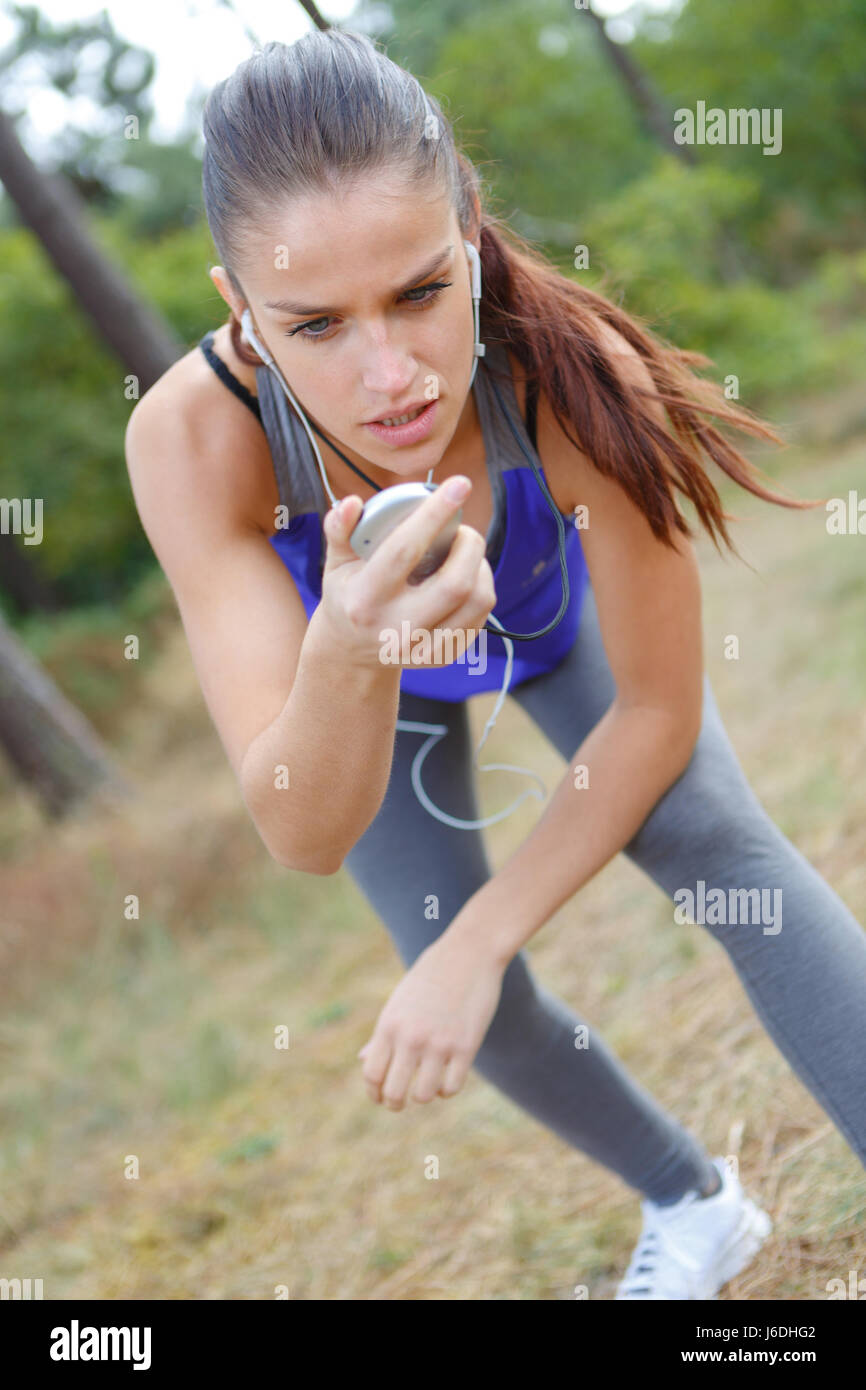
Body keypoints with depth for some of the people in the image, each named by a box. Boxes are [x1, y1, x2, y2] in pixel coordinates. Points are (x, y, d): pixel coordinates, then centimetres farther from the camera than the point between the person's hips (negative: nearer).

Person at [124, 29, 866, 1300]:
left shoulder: (574, 374, -42)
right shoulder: (193, 437, -41)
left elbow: (662, 710, -27)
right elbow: (304, 840, -43)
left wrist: (480, 943, -30)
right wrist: (348, 658, -64)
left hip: (548, 617, 0)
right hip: (371, 690, 1)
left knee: (719, 849, -23)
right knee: (476, 1004, -3)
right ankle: (694, 1208, 24)